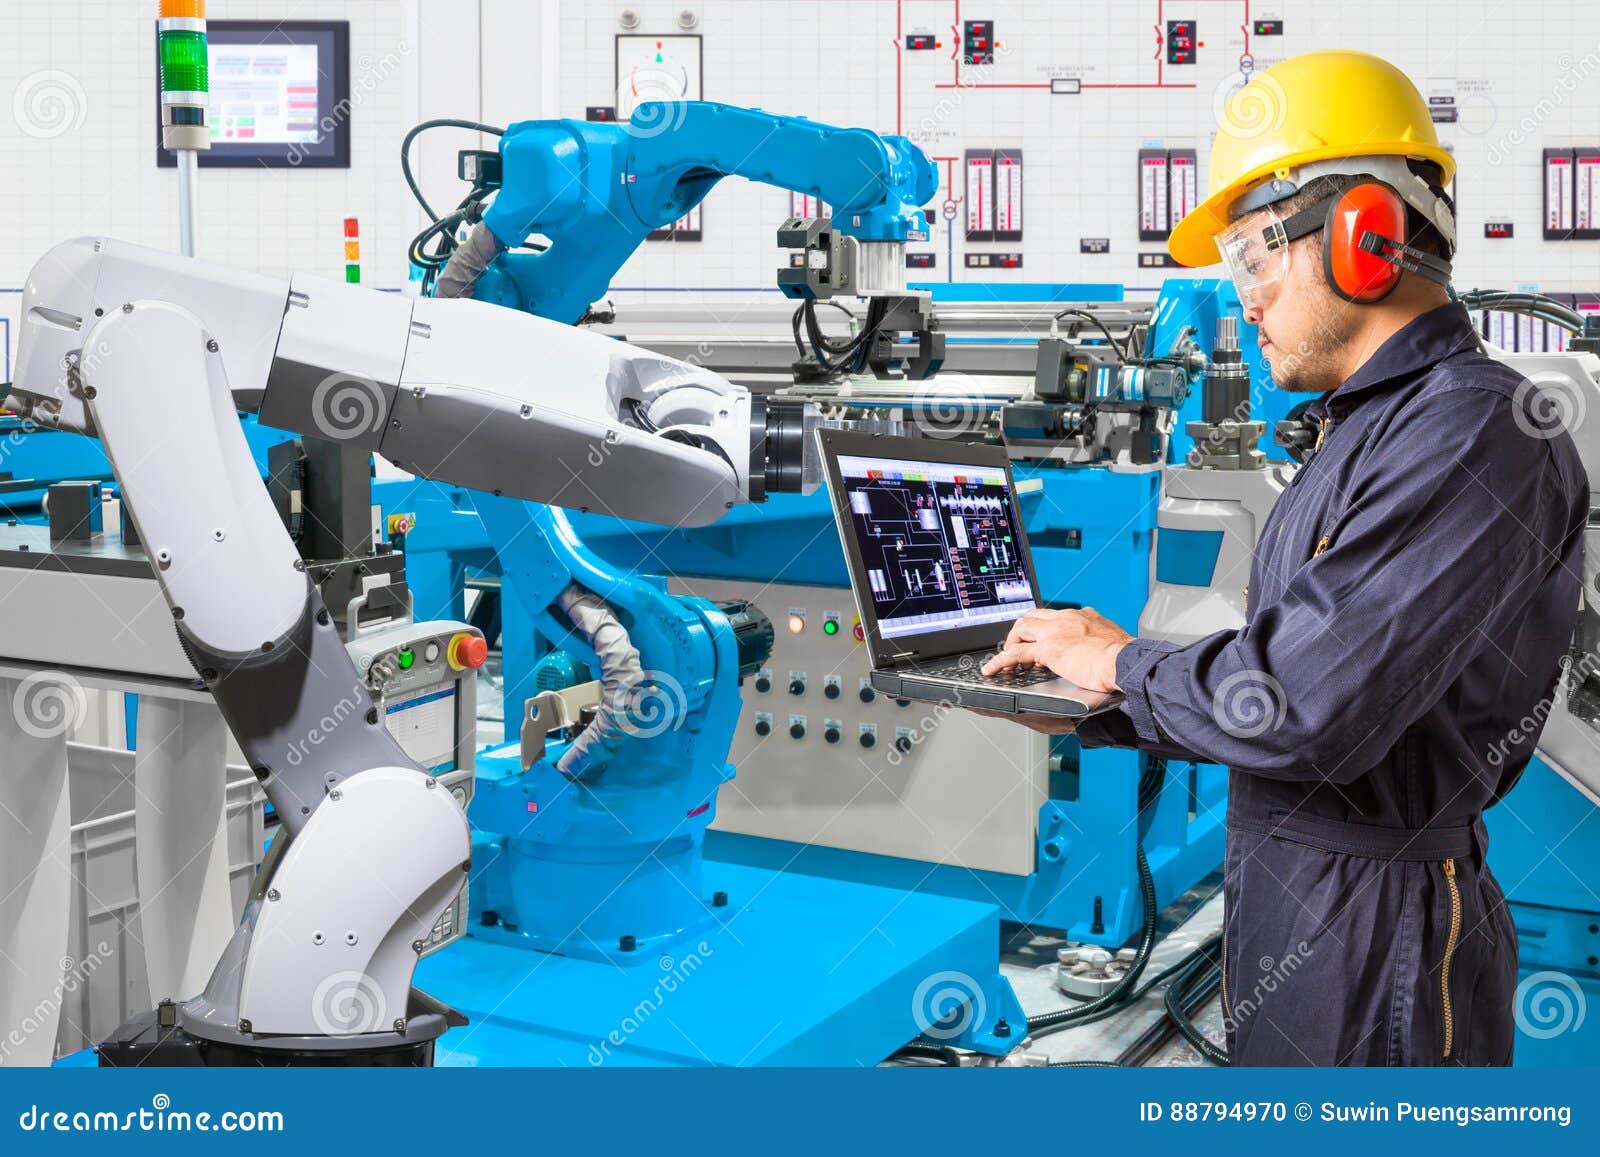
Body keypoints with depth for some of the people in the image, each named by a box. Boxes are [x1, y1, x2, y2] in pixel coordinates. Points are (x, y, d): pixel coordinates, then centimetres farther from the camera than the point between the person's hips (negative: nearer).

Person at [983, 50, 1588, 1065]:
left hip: (1375, 940, -9)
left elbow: (1307, 709, -28)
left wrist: (1126, 663, -12)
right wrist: (1085, 717, 8)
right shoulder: (1370, 432, 15)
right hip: (1288, 903, 9)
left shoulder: (1478, 431, -19)